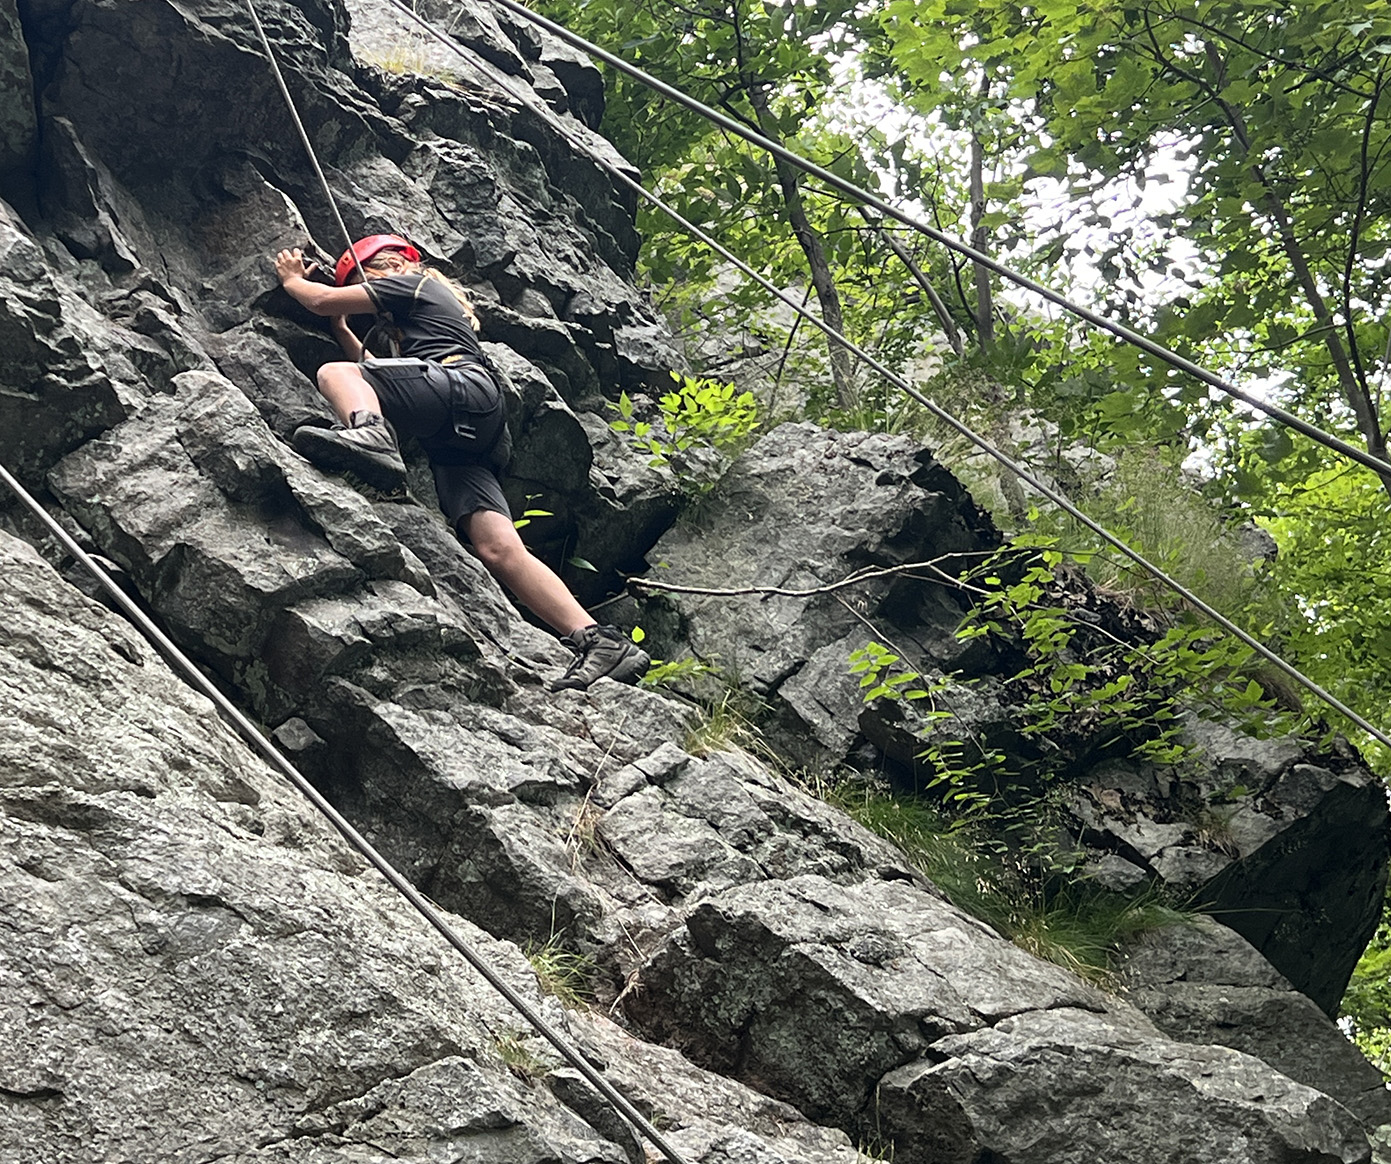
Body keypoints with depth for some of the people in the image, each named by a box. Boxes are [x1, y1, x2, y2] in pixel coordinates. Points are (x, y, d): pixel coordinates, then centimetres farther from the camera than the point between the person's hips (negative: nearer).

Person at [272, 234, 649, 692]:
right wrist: (341, 328, 45)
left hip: (462, 388, -8)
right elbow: (378, 374, 45)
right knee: (498, 547, -11)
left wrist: (292, 280, 33)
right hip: (463, 436, 8)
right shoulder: (434, 307, 42)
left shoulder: (411, 284, 17)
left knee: (334, 373, -13)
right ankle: (598, 641, -23)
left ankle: (370, 435, -48)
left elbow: (323, 300, 14)